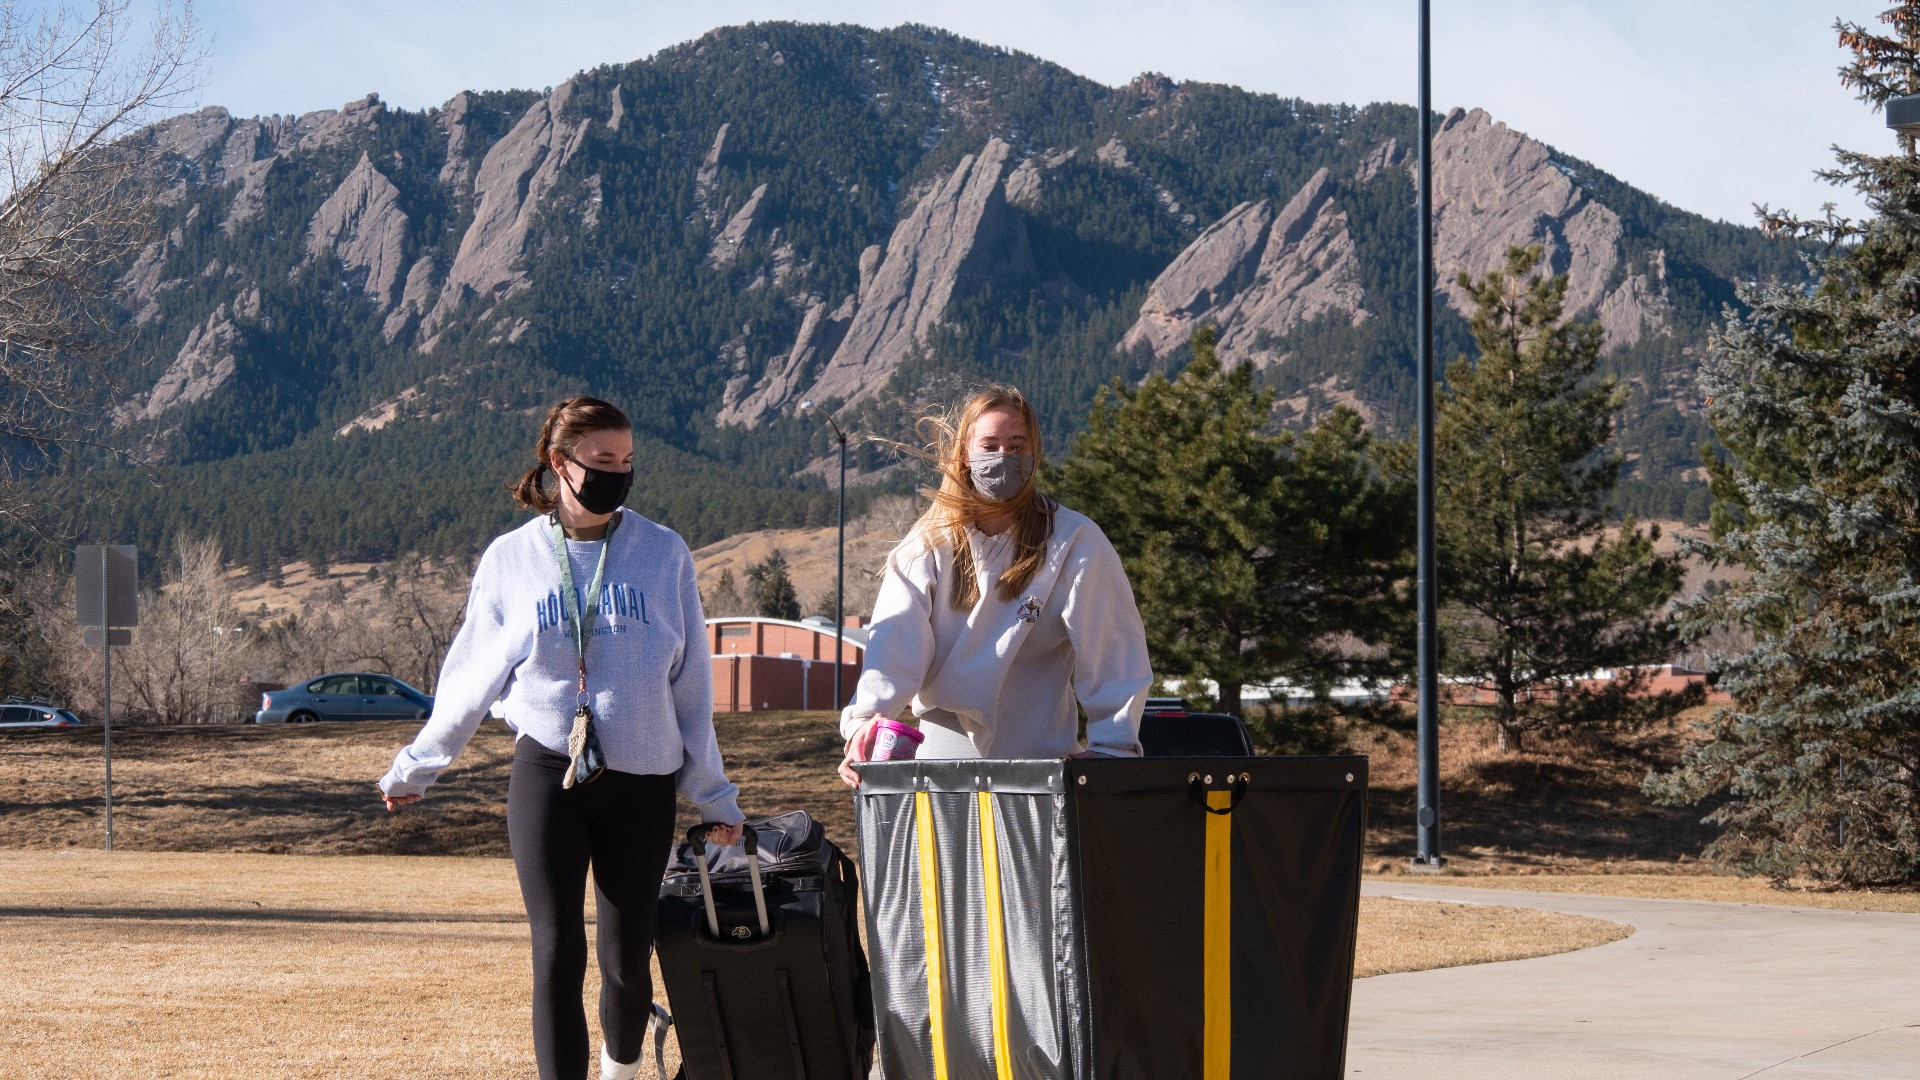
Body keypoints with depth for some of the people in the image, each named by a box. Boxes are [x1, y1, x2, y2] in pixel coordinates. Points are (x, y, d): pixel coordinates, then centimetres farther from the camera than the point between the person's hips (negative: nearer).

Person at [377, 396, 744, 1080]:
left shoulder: (663, 553, 3)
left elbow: (691, 684, 6)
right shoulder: (511, 559, 3)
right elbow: (470, 679, 13)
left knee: (626, 960, 6)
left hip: (641, 783, 1)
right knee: (558, 954, -11)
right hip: (545, 775, -1)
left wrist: (712, 793, 8)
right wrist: (413, 768, 19)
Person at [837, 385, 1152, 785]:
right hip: (944, 751, 2)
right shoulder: (927, 546, 4)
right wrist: (866, 719, -27)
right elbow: (895, 639, -10)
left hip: (1042, 757, -2)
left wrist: (1110, 748, -15)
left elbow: (1115, 647, -6)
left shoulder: (1075, 542, -3)